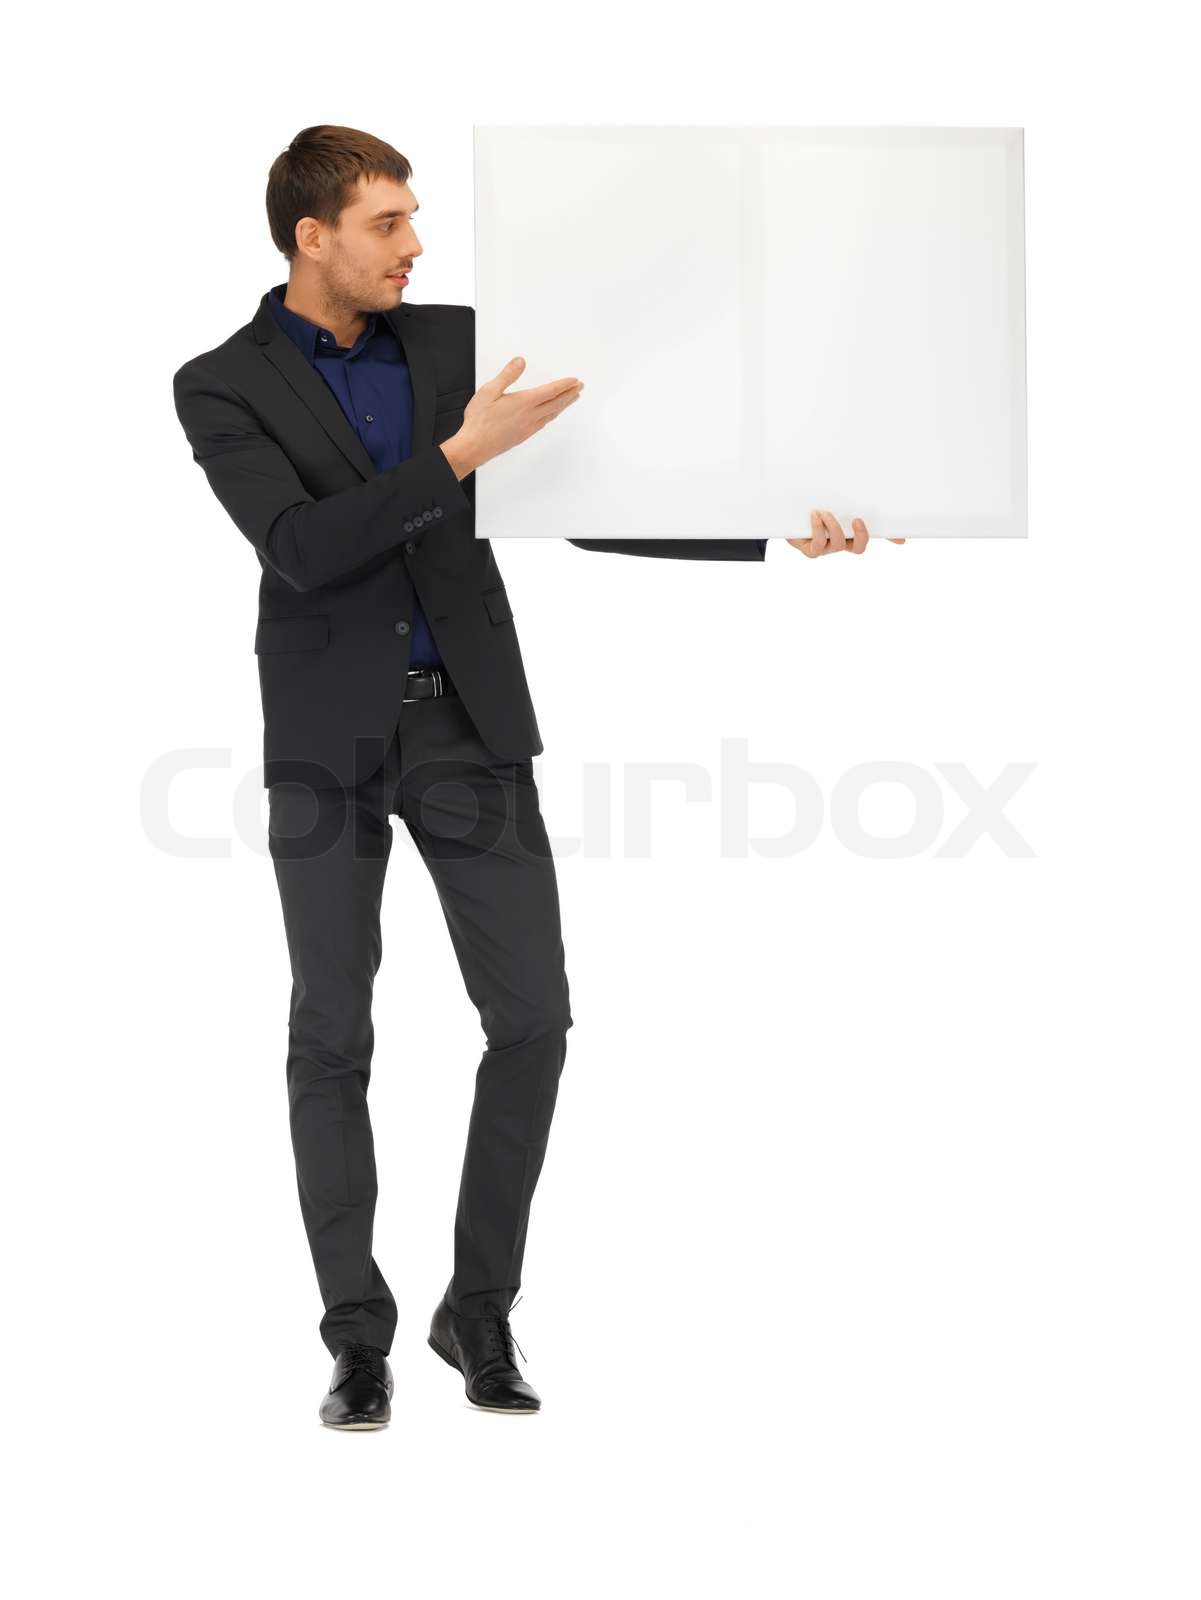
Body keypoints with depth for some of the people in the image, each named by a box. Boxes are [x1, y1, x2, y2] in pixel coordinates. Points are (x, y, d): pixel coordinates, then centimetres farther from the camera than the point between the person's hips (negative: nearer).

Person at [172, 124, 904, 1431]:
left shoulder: (452, 341, 7)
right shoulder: (222, 388, -4)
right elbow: (302, 551, -19)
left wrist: (773, 533, -1)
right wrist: (460, 455, -26)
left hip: (467, 723, 3)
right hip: (329, 734, -3)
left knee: (532, 1019, -4)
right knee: (332, 1039, -1)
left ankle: (479, 1310, 11)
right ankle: (359, 1343, 10)